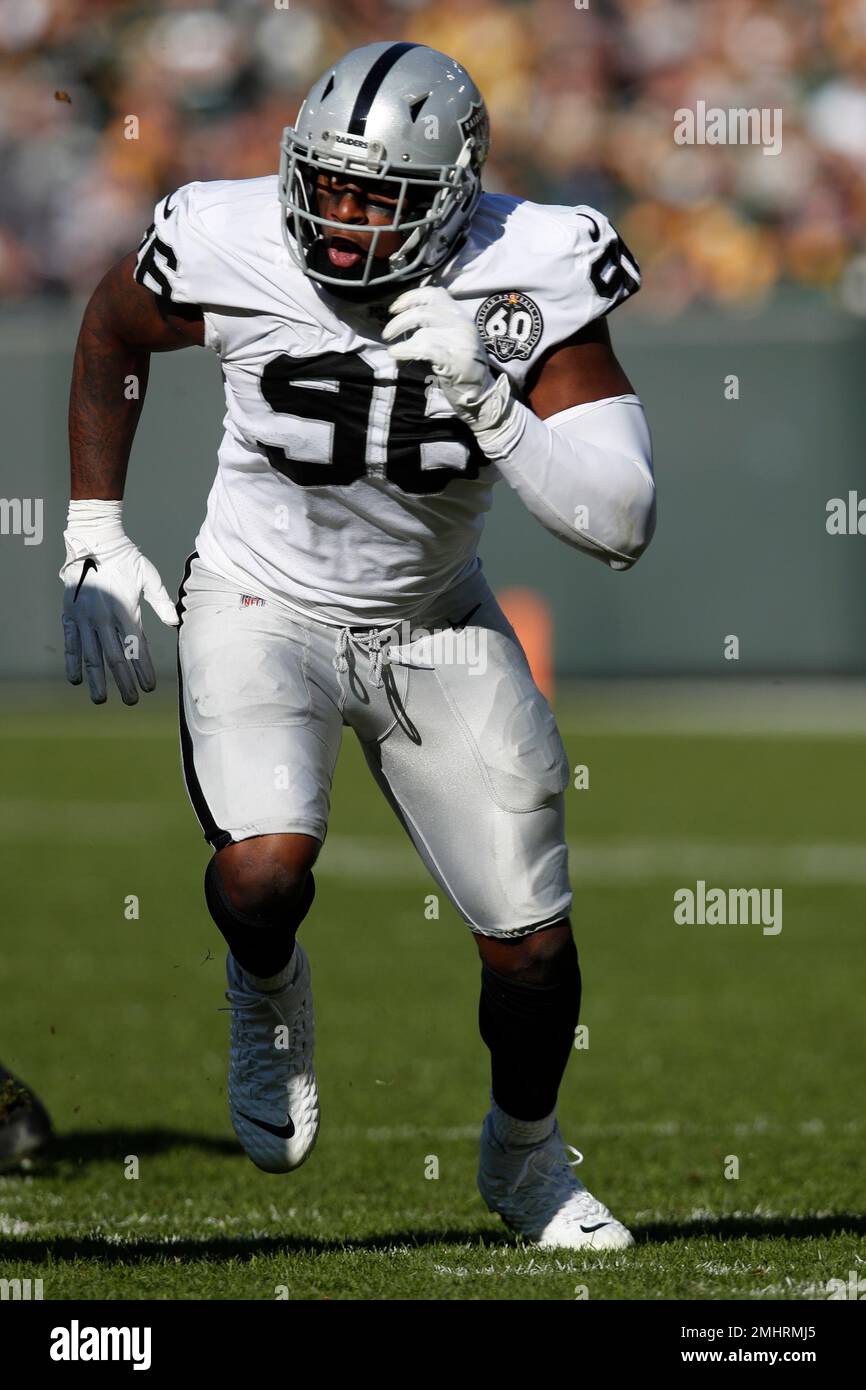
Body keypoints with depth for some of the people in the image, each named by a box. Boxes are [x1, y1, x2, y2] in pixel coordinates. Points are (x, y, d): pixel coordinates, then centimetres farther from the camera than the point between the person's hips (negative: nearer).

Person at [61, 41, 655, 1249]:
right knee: (264, 869, -29)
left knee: (534, 947, 1)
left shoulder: (531, 278, -21)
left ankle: (524, 1153, 34)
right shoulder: (235, 252, -20)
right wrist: (94, 540, 3)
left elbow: (621, 524, -22)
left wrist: (485, 398, -34)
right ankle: (268, 992, 9)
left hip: (434, 627, 2)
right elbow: (110, 333, 5)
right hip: (262, 605, -1)